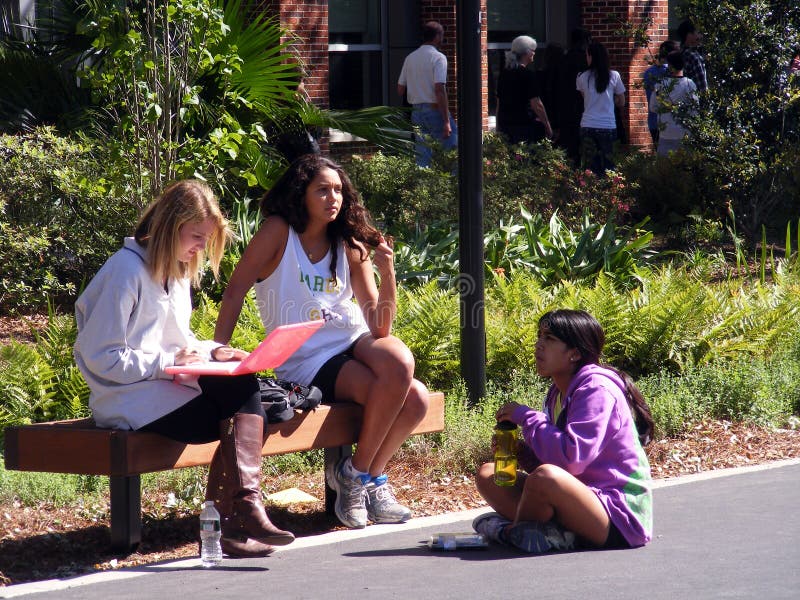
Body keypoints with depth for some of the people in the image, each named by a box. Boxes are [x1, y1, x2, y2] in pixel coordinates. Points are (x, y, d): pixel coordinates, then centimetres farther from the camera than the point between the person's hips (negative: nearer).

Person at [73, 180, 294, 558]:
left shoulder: (177, 271, 19)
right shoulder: (127, 269, -10)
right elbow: (100, 356, -14)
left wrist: (211, 351, 5)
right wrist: (168, 362, -18)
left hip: (166, 386, 8)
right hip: (127, 397, -8)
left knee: (243, 387, -22)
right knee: (241, 413, -25)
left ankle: (244, 509, -30)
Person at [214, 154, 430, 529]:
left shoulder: (350, 246, 5)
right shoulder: (278, 232, -8)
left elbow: (379, 327, 0)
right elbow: (235, 291, -12)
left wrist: (387, 276, -16)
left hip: (352, 341, 5)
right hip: (305, 363, -5)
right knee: (396, 389, -28)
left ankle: (359, 474, -5)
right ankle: (366, 477, -3)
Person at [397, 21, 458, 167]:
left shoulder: (410, 58, 10)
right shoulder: (438, 58, -10)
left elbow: (400, 90, 12)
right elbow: (439, 90, -19)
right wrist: (446, 121, -19)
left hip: (416, 110, 6)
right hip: (435, 110, -6)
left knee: (422, 158, 8)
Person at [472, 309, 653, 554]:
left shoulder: (597, 389, -15)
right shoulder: (558, 394, 14)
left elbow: (573, 458, -28)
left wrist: (526, 416, -16)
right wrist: (520, 451, -4)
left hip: (618, 518, -10)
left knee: (546, 477, -37)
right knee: (488, 475, 8)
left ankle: (512, 532, -6)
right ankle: (554, 534, -14)